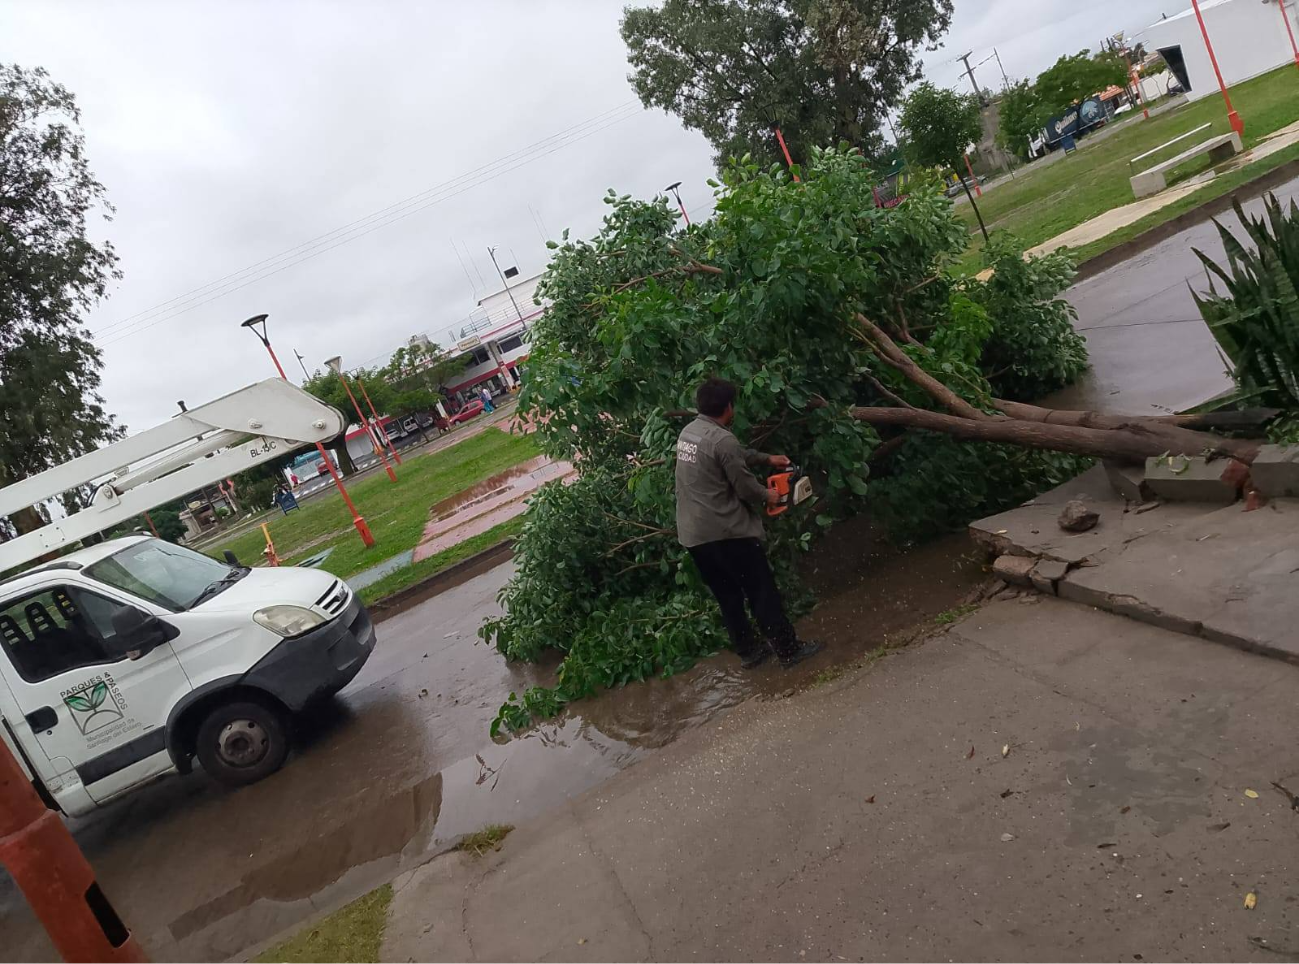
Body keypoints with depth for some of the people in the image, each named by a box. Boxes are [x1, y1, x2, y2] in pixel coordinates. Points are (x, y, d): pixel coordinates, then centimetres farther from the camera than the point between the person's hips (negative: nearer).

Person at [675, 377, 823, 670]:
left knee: (727, 595, 18)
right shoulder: (722, 440, -19)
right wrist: (768, 496, 8)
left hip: (692, 534, 8)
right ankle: (788, 649, 14)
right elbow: (745, 487, -12)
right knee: (762, 591, 5)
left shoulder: (688, 432, 10)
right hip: (726, 532, -8)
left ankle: (747, 650, 27)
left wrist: (767, 459, 32)